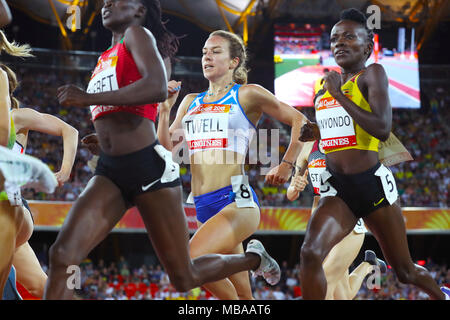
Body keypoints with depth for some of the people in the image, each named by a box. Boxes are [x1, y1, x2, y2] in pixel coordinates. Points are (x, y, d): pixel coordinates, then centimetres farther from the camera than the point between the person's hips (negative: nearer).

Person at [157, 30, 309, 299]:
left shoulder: (247, 95, 4)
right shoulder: (191, 102, 20)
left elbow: (299, 121, 6)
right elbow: (167, 147, 14)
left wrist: (286, 166, 0)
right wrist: (165, 109, 3)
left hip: (235, 200, -6)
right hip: (204, 206, 6)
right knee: (243, 295, 7)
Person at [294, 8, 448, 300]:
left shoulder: (372, 74, -7)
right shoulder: (327, 84, 11)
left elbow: (383, 128, -21)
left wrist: (339, 95, -19)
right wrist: (316, 133, 6)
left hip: (372, 184, -4)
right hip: (337, 188, 4)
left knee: (405, 271, 12)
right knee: (311, 253, -23)